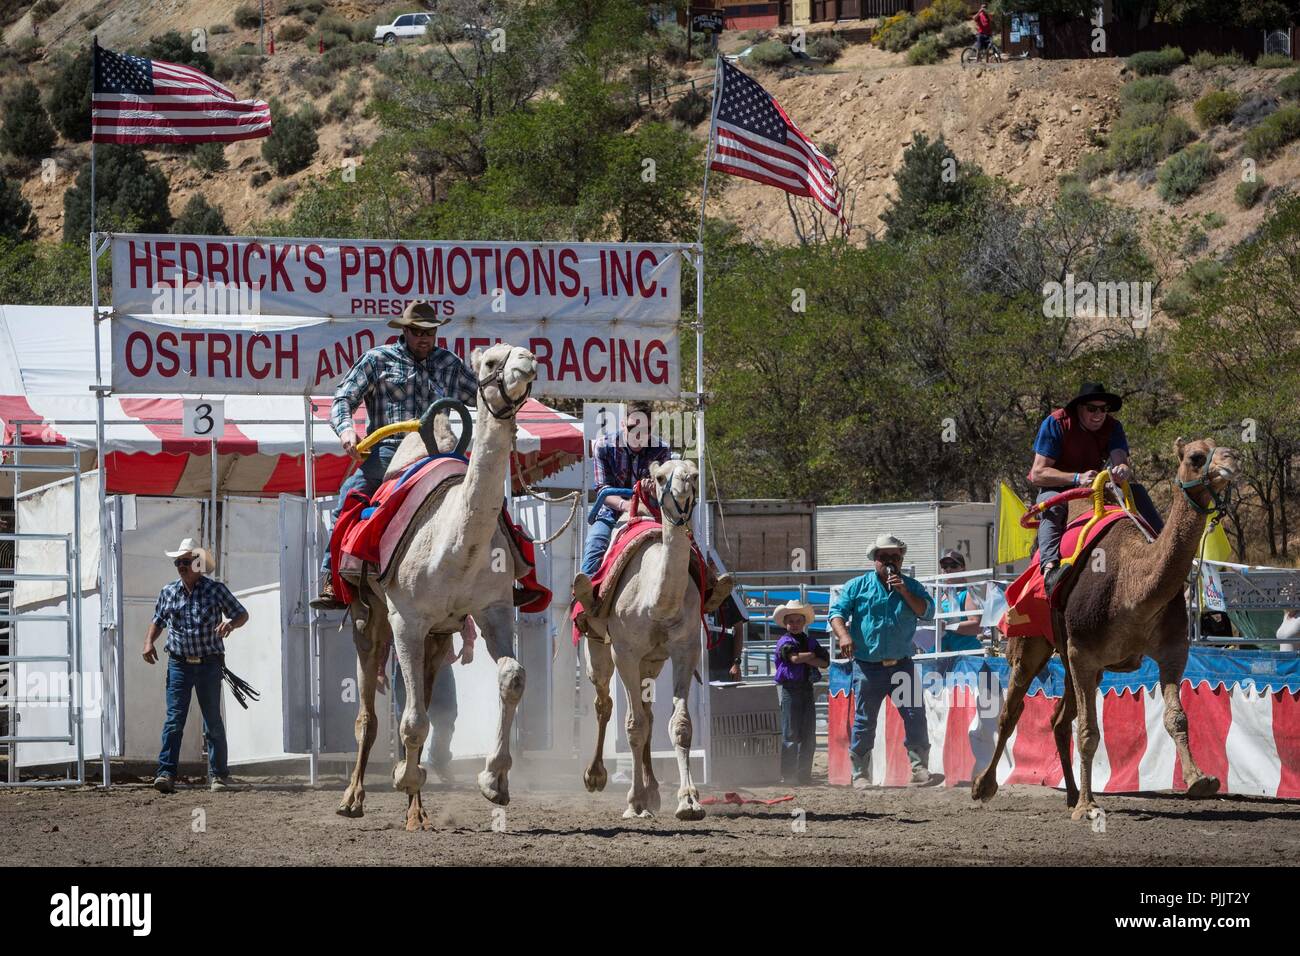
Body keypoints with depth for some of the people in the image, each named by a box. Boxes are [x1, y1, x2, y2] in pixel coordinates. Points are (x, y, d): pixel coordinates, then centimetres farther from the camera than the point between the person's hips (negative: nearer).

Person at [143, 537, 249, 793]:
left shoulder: (215, 590, -1)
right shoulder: (168, 592, 6)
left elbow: (242, 615, 5)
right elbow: (158, 621, 20)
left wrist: (231, 623, -17)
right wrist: (149, 642, 1)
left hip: (209, 664, -1)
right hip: (179, 664, 1)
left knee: (213, 721, 5)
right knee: (174, 720, -8)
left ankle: (219, 774, 13)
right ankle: (166, 773, -13)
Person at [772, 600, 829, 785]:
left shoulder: (810, 641, 13)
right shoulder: (785, 641, -2)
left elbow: (825, 662, 4)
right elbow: (795, 657, -20)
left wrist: (804, 658, -9)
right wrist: (813, 655, -4)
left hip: (806, 686, 5)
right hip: (789, 687, -5)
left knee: (808, 735, 5)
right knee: (790, 735, -6)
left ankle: (804, 774, 10)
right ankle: (787, 775, -3)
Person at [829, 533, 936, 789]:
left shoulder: (910, 586, 11)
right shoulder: (858, 586, 6)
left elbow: (927, 612, -1)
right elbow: (837, 612, 0)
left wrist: (904, 593, -12)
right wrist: (843, 635, -19)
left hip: (901, 665, 1)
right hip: (867, 667, -1)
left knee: (915, 716, -7)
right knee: (864, 722, 2)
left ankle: (919, 768, -1)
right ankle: (860, 774, 9)